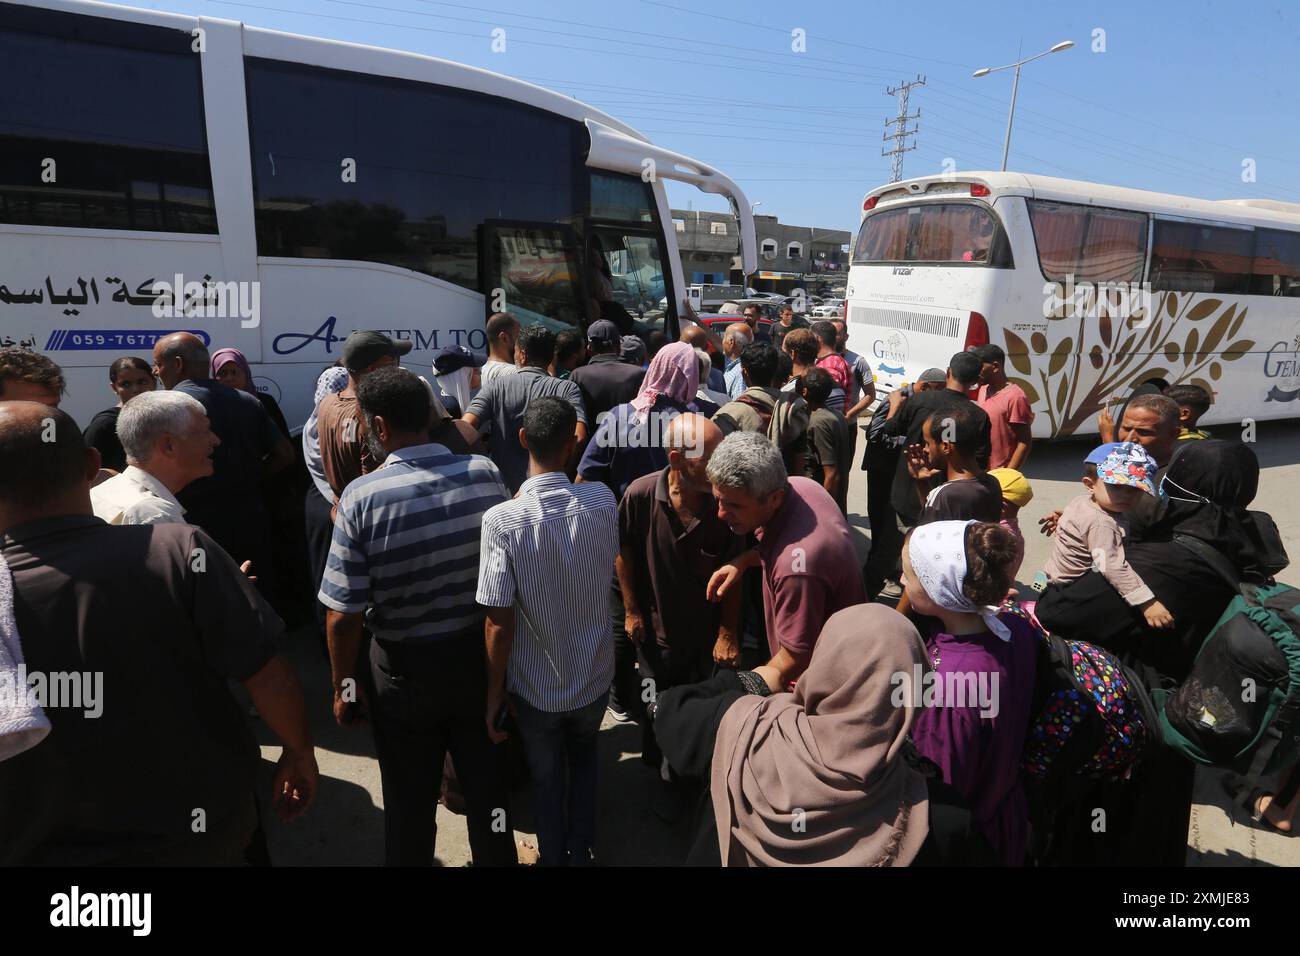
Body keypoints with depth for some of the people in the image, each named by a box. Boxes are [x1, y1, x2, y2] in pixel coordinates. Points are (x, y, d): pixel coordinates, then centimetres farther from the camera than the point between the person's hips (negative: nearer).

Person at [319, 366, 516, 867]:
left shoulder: (362, 496, -21)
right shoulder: (485, 472, -13)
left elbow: (344, 614, -18)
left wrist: (345, 686, -1)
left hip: (406, 670, -3)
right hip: (479, 656, 3)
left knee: (410, 801, 19)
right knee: (487, 782, 24)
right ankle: (495, 857, 45)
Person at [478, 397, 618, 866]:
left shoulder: (502, 520, -25)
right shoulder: (602, 501, -17)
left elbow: (499, 624, -22)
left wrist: (495, 691, -7)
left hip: (535, 686, -2)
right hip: (594, 677, 3)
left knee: (546, 779, 24)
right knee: (584, 758, 32)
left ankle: (555, 856, 44)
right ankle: (582, 853, 45)